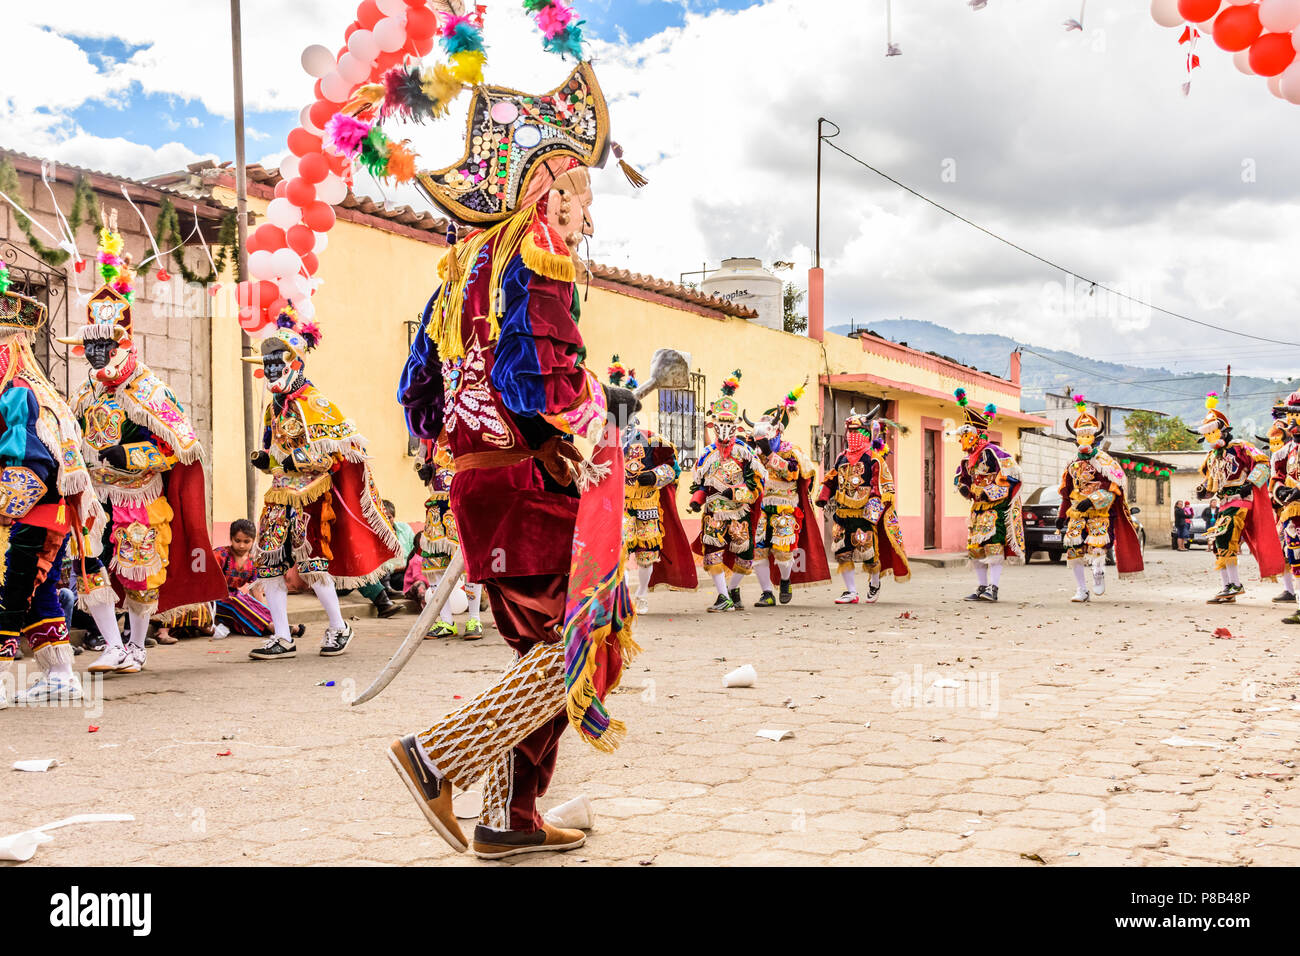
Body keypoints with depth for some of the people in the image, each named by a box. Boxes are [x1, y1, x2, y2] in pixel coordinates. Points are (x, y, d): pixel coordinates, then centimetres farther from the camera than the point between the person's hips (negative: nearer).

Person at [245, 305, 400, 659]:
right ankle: (282, 639, 6)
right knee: (268, 563, 0)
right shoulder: (274, 407, 16)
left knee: (311, 562, -7)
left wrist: (297, 460, -21)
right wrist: (264, 459, 5)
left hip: (311, 494, -8)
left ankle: (338, 627, 14)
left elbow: (338, 451, -15)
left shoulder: (314, 403, -9)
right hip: (281, 494, 8)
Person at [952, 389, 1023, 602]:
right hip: (979, 507, 9)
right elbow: (961, 476, 27)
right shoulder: (969, 458, 11)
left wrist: (989, 492, -22)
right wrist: (964, 487, 4)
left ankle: (993, 588, -16)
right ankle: (981, 587, 11)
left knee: (993, 545, -15)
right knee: (975, 548, 6)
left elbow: (1012, 473, -22)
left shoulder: (991, 452, -16)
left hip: (997, 506, -9)